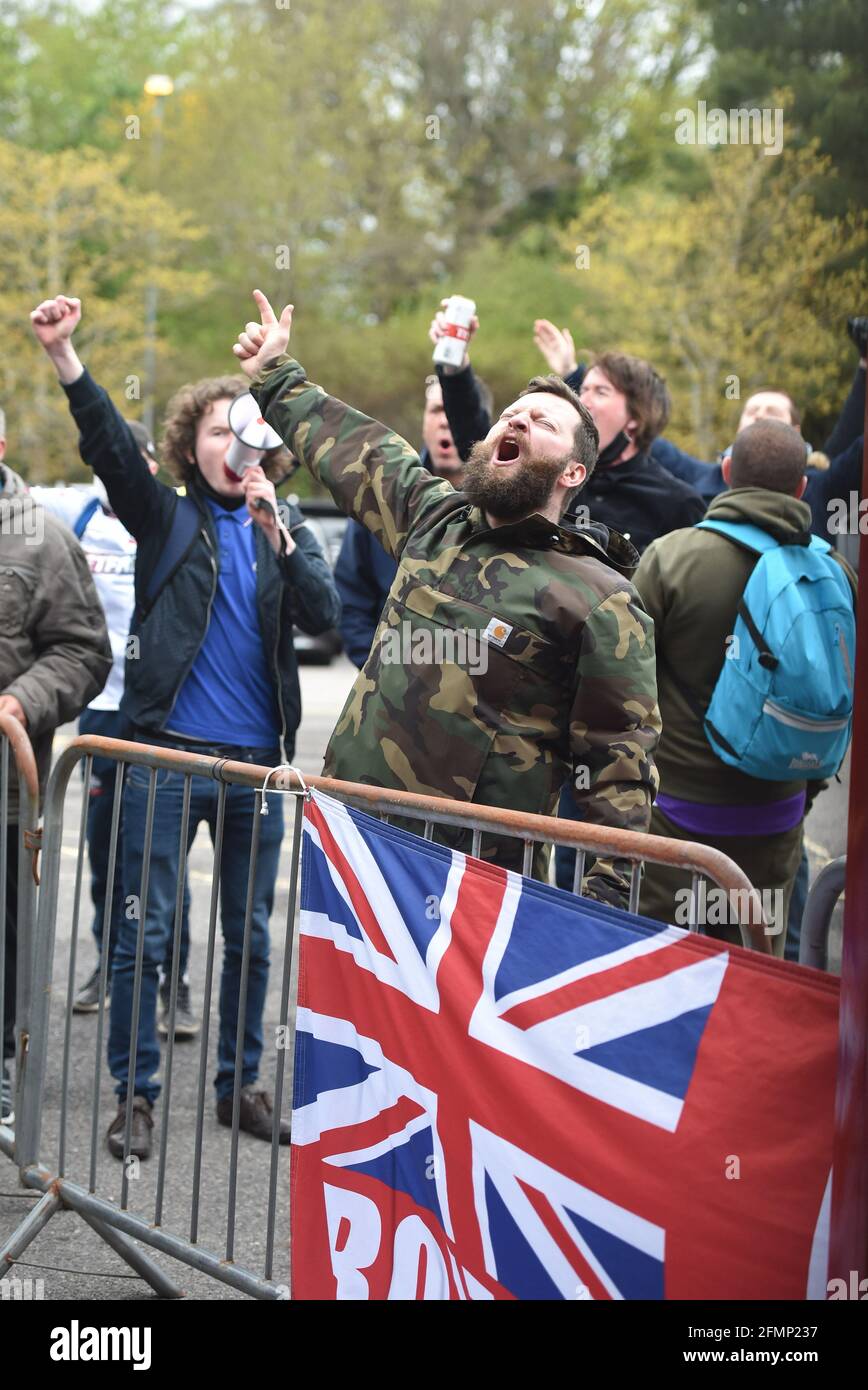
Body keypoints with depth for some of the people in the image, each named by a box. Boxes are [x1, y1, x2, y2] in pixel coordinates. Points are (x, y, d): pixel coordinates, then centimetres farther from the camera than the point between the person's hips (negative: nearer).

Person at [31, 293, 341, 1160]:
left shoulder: (286, 528, 9)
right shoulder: (165, 517, 3)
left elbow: (323, 615, -5)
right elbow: (109, 445, -13)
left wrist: (277, 532, -18)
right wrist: (64, 357, -28)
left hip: (257, 758, 3)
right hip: (167, 753, -2)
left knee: (250, 933, 11)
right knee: (143, 932, 0)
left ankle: (240, 1082, 24)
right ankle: (135, 1092, 11)